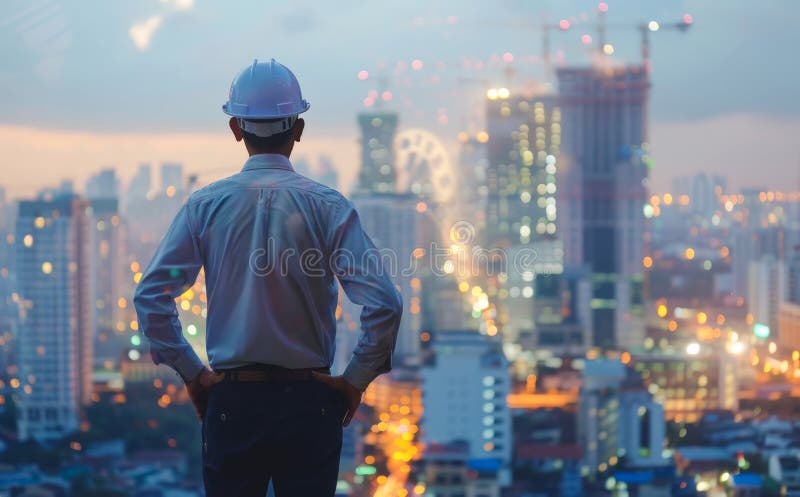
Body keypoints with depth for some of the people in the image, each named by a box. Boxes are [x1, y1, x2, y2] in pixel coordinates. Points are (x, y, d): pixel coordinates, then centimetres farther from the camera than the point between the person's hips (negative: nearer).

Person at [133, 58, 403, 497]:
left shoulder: (206, 205, -1)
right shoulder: (327, 206, -5)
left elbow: (150, 297, -3)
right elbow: (384, 304, -12)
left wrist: (191, 373, 6)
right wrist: (356, 380, 0)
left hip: (231, 405, 1)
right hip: (308, 404, -1)